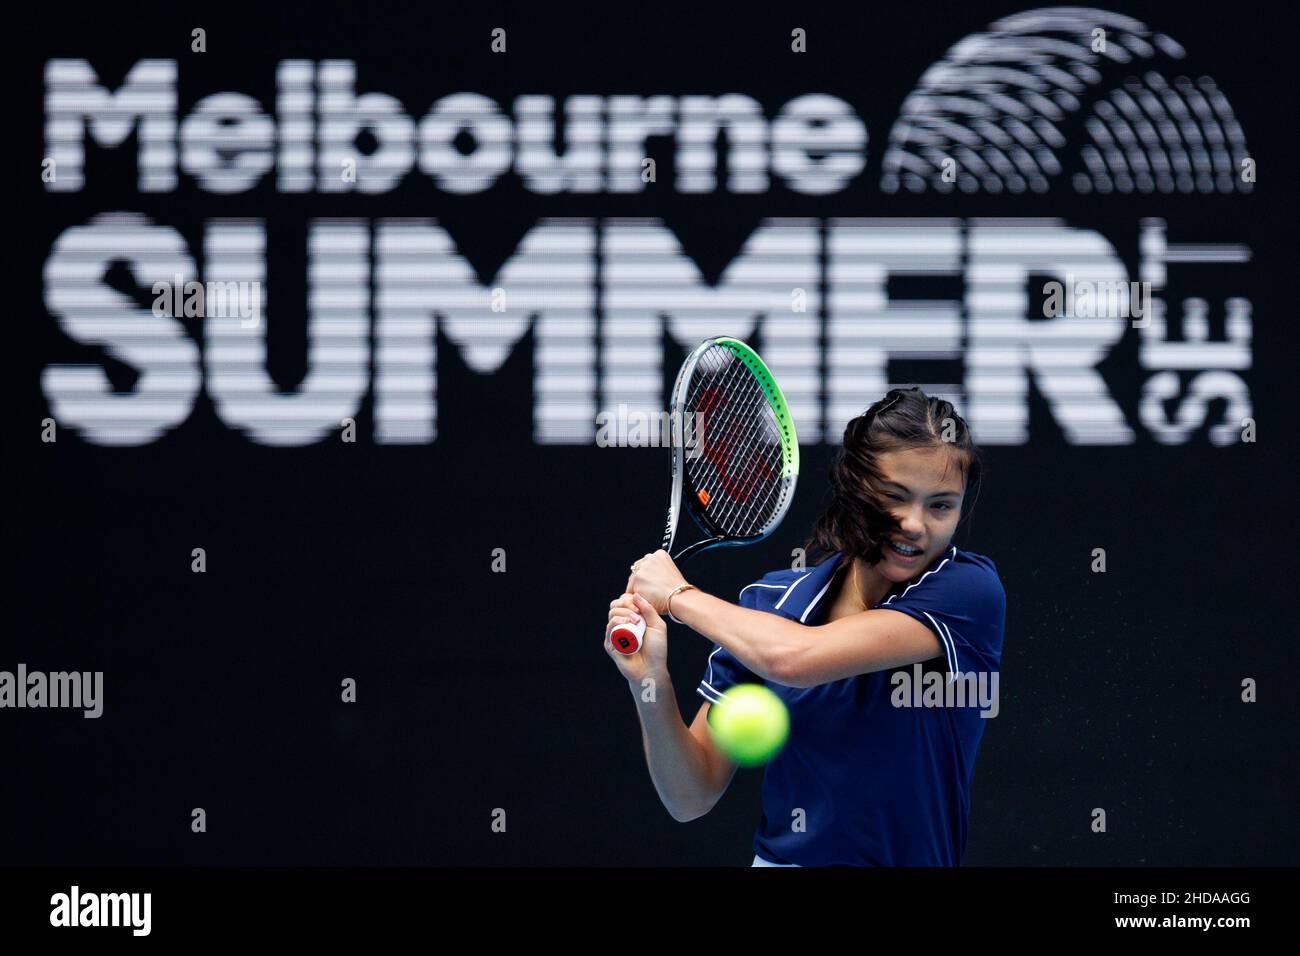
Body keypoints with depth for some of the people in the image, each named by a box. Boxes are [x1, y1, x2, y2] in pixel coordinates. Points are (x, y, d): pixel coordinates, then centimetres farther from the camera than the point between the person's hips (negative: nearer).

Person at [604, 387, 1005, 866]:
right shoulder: (770, 601, 0)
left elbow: (792, 657, -22)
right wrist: (650, 683, -13)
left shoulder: (971, 589, -11)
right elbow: (692, 799, 2)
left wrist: (677, 594, -9)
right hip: (777, 859, 2)